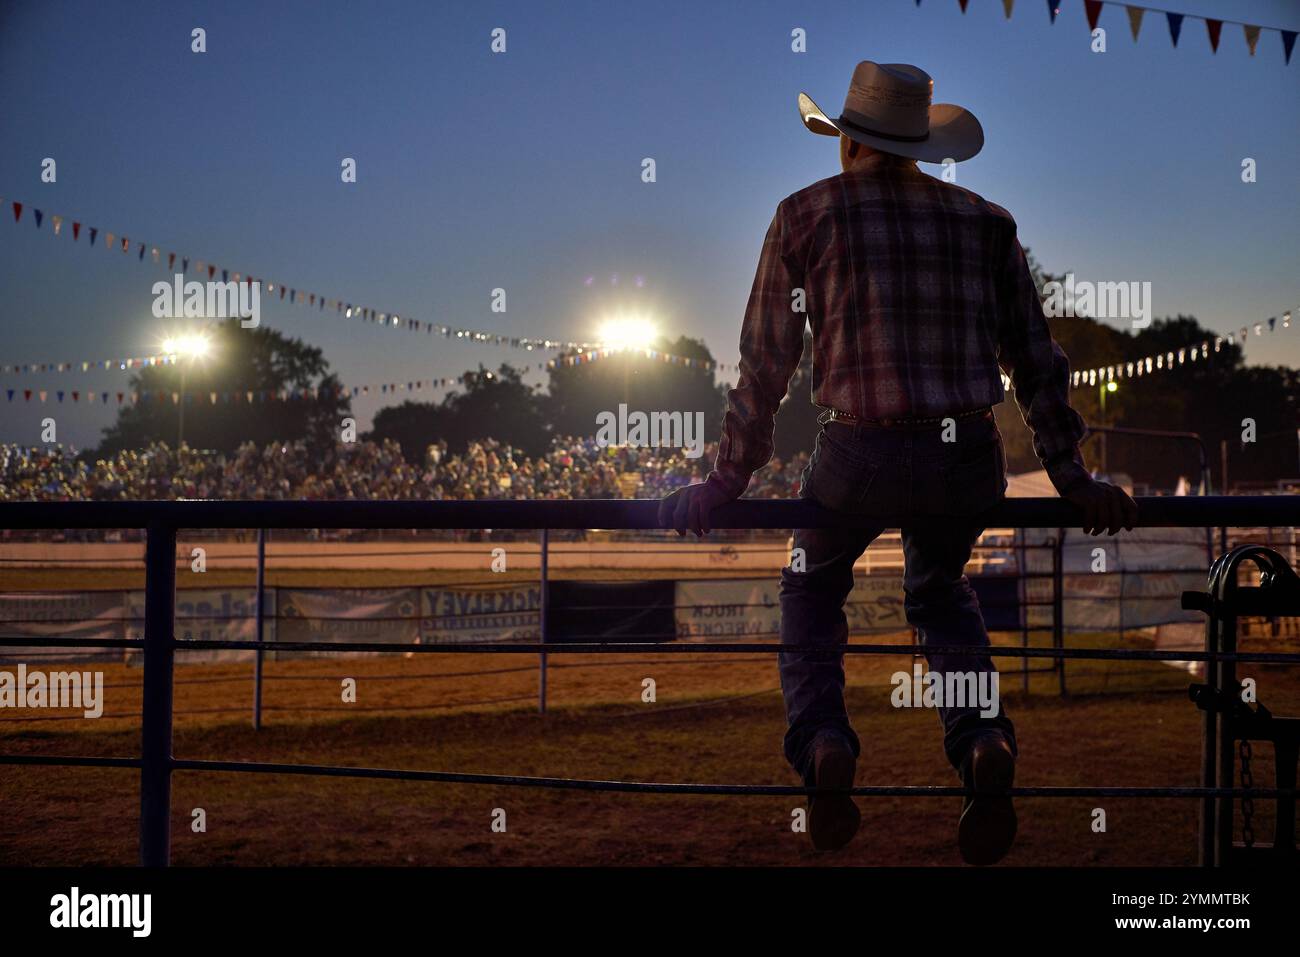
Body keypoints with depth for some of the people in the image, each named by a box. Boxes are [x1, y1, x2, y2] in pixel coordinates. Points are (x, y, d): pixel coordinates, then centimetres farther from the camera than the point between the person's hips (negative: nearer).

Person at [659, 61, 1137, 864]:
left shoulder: (808, 215, 5)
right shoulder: (984, 221, 13)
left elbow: (765, 366, 5)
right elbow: (1037, 360, 13)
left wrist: (726, 483, 11)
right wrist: (1073, 481, 19)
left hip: (862, 456, -2)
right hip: (971, 461, 3)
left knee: (812, 591, 26)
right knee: (941, 592, 30)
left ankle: (824, 744, 3)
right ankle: (984, 743, 6)